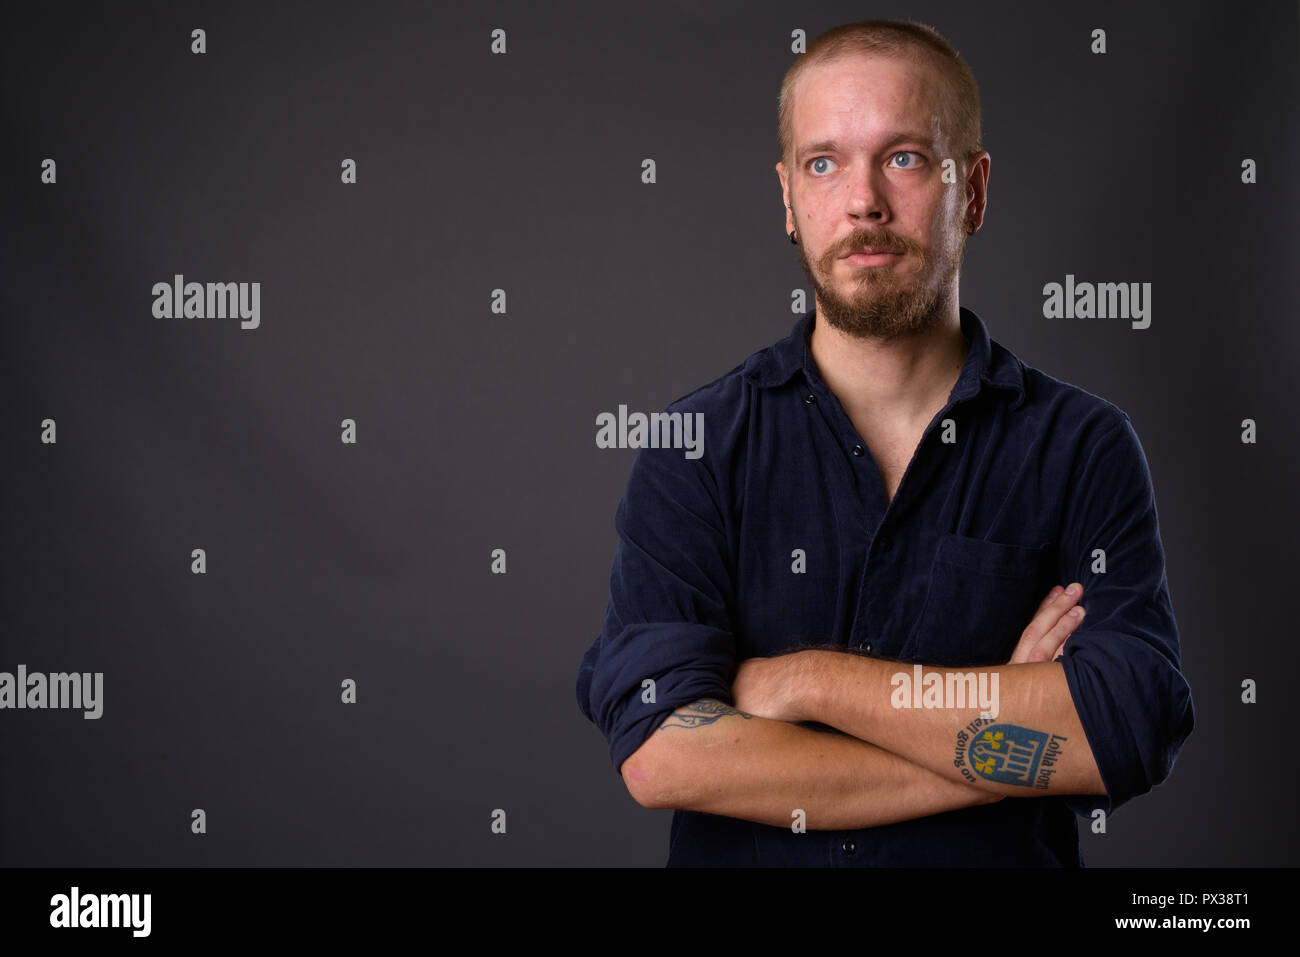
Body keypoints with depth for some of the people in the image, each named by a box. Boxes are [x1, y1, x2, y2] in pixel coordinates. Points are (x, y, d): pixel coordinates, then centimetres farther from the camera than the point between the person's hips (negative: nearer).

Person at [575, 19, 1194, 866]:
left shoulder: (1085, 447, 1)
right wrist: (996, 738, -12)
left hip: (1012, 857, 1)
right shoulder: (694, 446, 0)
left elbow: (1136, 731, -12)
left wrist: (809, 680, -12)